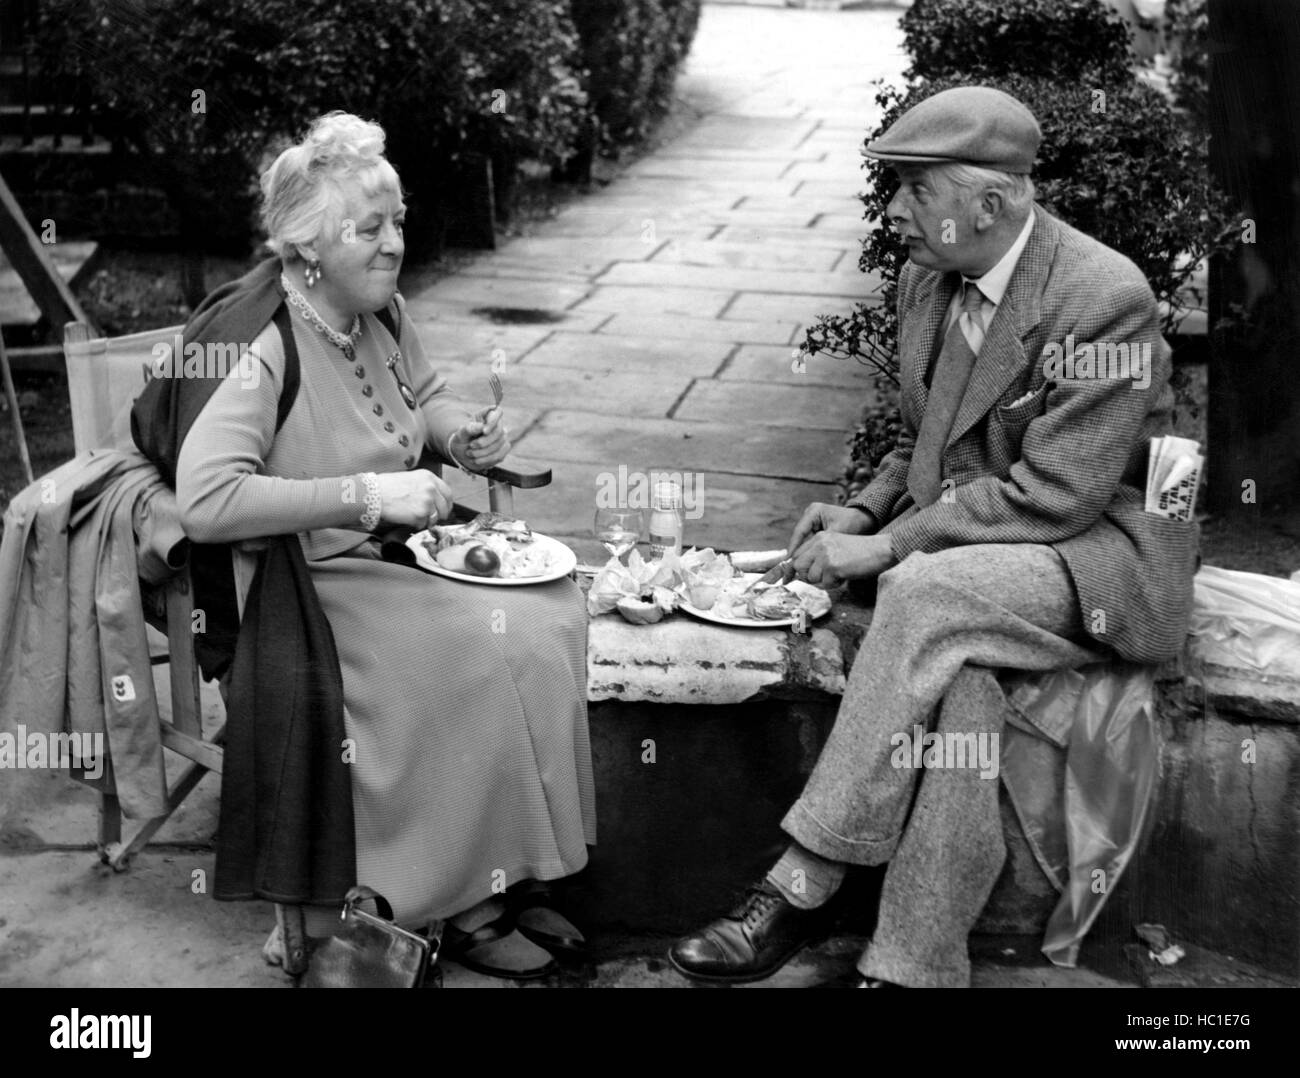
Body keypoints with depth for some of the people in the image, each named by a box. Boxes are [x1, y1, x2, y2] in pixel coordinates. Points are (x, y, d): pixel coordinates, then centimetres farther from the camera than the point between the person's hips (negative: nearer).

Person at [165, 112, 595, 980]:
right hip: (313, 582, -8)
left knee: (557, 614, -13)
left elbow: (425, 395, 26)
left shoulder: (383, 314, 4)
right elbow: (204, 502, -33)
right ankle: (461, 903, -7)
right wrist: (367, 494, -32)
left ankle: (519, 871, -3)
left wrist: (464, 434, 2)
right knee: (489, 650, -25)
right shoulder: (262, 351, -21)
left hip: (409, 546, 8)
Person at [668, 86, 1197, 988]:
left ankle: (802, 887, -27)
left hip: (1106, 550, -6)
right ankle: (919, 966, -27)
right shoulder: (926, 281, 8)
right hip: (960, 552, 6)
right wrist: (863, 512, 0)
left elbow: (1055, 495, -22)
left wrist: (888, 546, -21)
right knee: (952, 674, -29)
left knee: (929, 593, -34)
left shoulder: (1106, 298, -17)